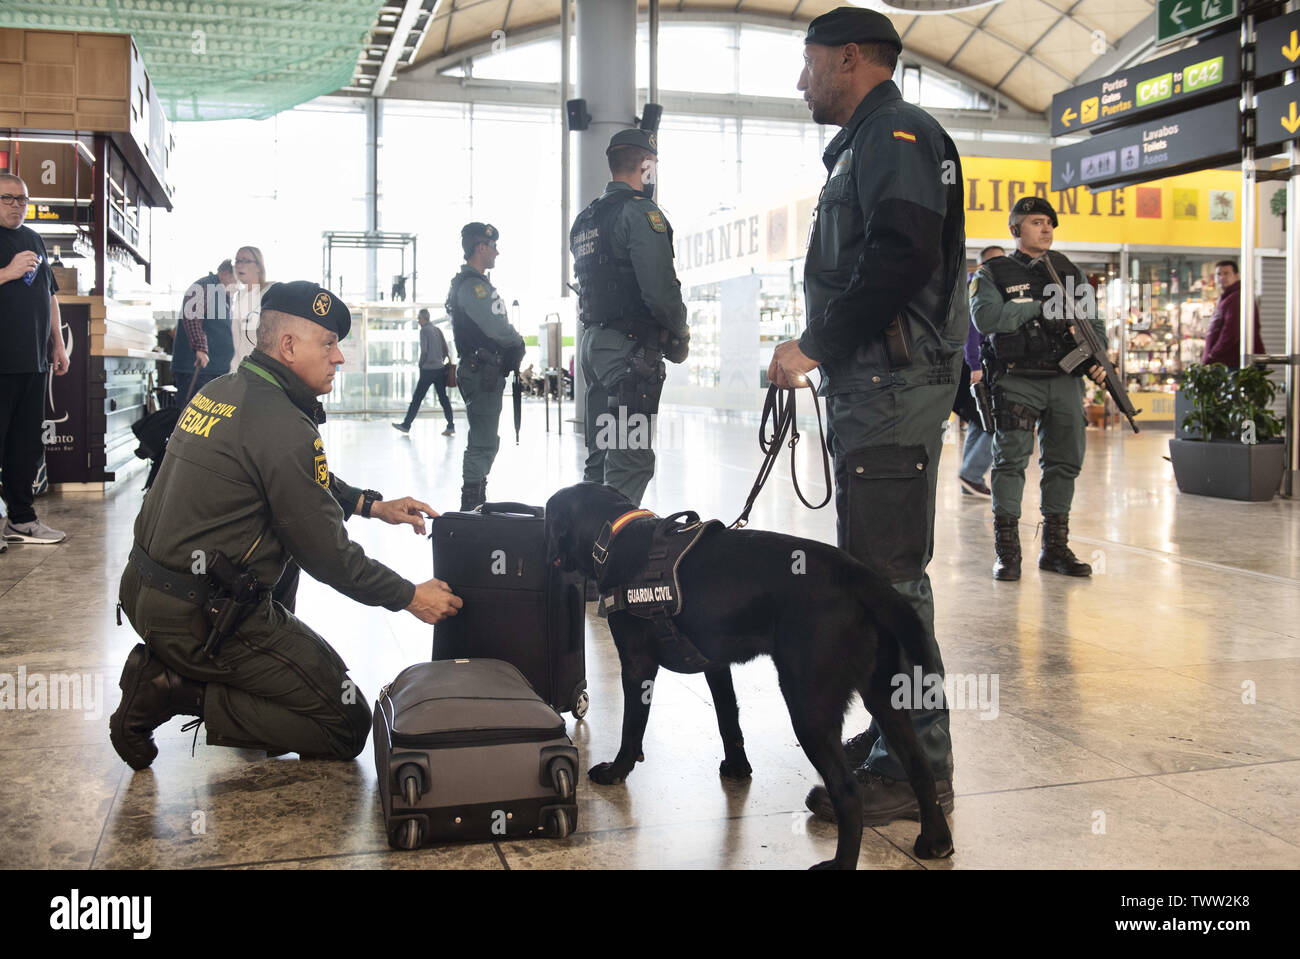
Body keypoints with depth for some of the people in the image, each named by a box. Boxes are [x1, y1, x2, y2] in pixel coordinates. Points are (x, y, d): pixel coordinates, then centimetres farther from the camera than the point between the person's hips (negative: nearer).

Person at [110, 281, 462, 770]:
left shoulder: (218, 391, 9)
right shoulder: (285, 426, -19)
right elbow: (328, 555, -13)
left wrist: (371, 504, 19)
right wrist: (411, 596, -2)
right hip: (202, 617, -9)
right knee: (347, 726, -2)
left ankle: (165, 669, 11)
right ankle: (179, 692, -8)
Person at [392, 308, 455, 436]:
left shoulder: (424, 330, -7)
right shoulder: (438, 330, 12)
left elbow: (424, 350, -14)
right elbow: (445, 349, 12)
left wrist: (421, 365, -2)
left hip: (428, 369, -6)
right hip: (440, 369, 6)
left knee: (417, 398, 1)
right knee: (443, 398, 5)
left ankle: (406, 425, 7)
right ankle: (451, 426, -1)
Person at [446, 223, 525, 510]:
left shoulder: (477, 283, 20)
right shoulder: (472, 285, -14)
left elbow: (494, 326, 19)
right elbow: (496, 327, -23)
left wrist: (513, 346, 3)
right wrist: (518, 340, -4)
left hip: (487, 374, 11)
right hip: (482, 374, -11)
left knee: (486, 441, 17)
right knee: (483, 443, -10)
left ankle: (476, 505, 26)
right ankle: (471, 506, -8)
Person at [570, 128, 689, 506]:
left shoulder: (583, 219, 18)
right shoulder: (640, 212, -10)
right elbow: (660, 287, -19)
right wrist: (680, 332, -2)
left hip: (592, 341, 9)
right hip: (631, 347, -9)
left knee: (599, 456, 15)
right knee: (631, 461, -8)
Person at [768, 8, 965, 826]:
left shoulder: (897, 135, -7)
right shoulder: (866, 144, 25)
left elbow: (901, 260, -21)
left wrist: (816, 346, -16)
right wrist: (820, 350, 14)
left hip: (894, 386, -11)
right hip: (870, 385, 11)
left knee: (889, 574, -10)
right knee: (875, 567, 14)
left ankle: (917, 766, -2)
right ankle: (895, 733, 25)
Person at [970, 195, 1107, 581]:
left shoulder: (1069, 271, 16)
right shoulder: (993, 273, 3)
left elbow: (1093, 321, 17)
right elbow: (985, 317, -15)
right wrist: (1041, 307, -17)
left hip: (1065, 379, 5)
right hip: (1017, 380, -4)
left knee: (1065, 460, 6)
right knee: (1011, 459, -10)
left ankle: (1055, 548, 17)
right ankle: (1007, 551, -5)